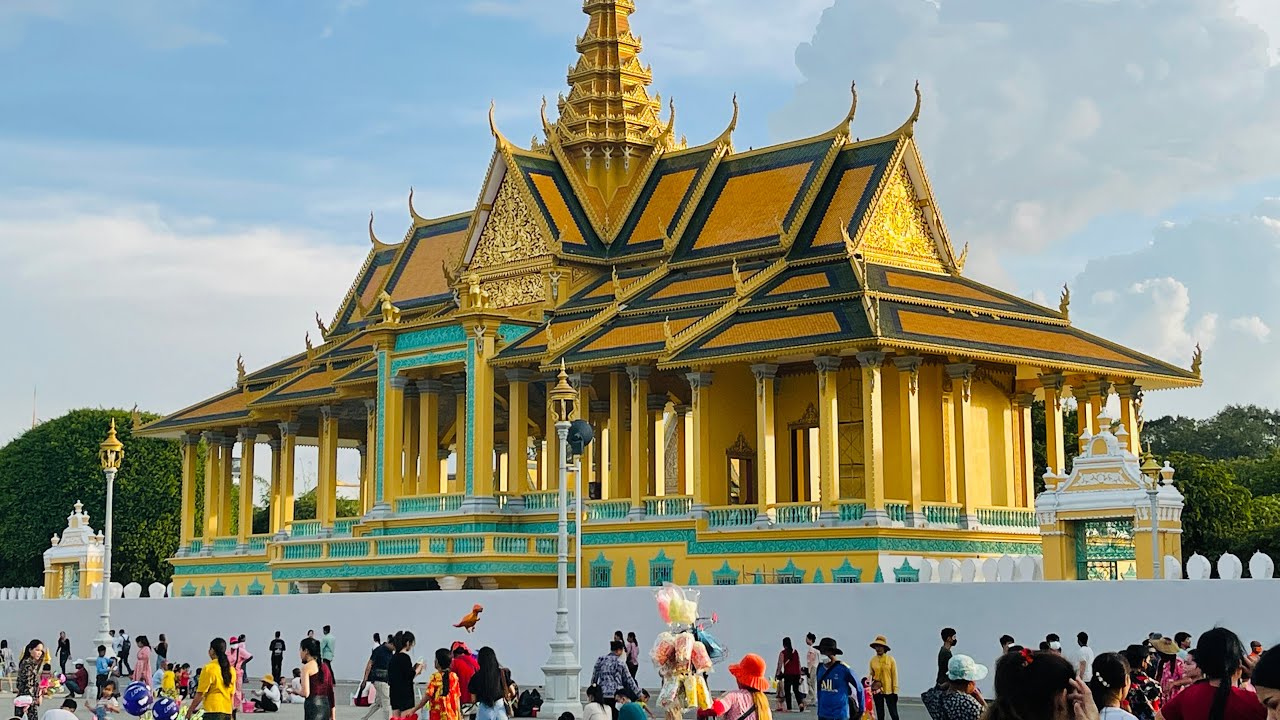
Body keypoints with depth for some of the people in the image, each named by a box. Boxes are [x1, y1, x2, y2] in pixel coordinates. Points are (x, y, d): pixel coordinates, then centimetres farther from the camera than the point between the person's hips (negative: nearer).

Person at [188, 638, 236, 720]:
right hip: (227, 712, 6)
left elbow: (200, 693, -9)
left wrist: (190, 709, 1)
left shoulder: (209, 668, -9)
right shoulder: (231, 670, 9)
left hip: (213, 711, -6)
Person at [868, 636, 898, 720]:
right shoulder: (873, 660, 3)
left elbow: (894, 675, -3)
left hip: (889, 690, -3)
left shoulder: (890, 659, -4)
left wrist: (895, 691, -5)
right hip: (877, 691, 3)